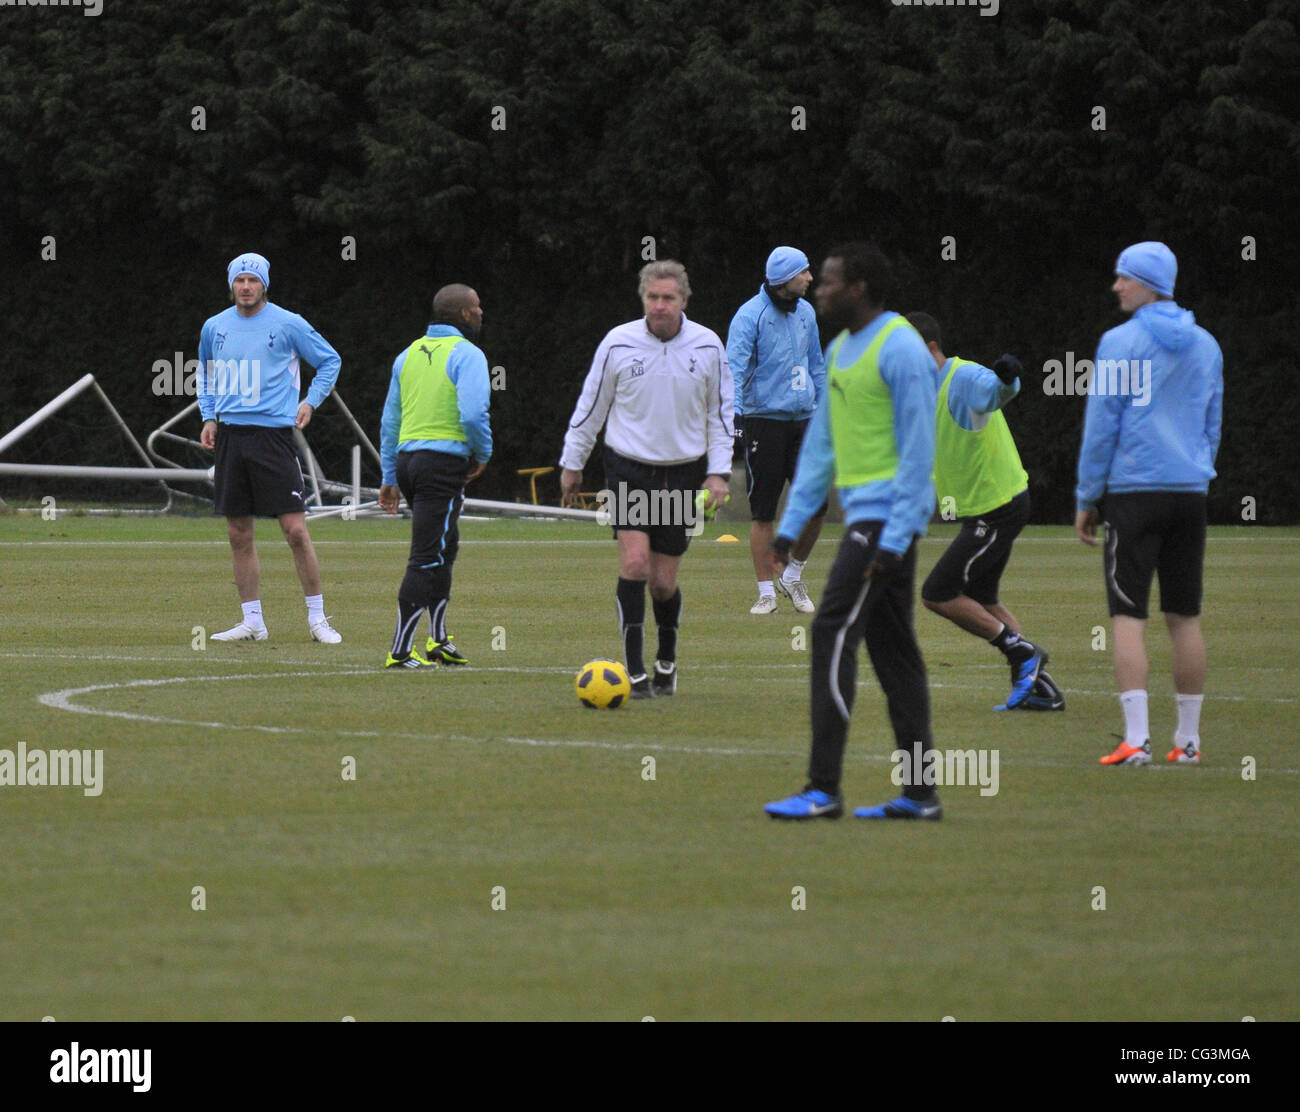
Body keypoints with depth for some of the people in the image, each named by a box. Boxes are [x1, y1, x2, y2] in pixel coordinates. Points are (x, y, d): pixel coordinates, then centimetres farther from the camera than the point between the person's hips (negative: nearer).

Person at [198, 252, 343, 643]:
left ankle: (317, 618, 0)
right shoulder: (214, 327, 10)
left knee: (295, 529, -8)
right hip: (229, 433, 4)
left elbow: (330, 361, 10)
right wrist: (209, 417, 14)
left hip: (272, 432, -4)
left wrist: (311, 402, 0)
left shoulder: (287, 324, -2)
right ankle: (252, 622, 12)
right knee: (239, 535, 5)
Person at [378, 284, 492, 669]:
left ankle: (438, 640, 27)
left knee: (444, 549, 23)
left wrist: (390, 478, 21)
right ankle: (400, 651, -9)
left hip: (407, 458, 8)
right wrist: (482, 455, -1)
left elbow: (390, 419, 17)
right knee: (427, 558, -6)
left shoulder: (409, 355, 15)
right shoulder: (466, 355, -8)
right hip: (444, 461, -8)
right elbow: (473, 413, -20)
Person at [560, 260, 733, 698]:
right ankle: (635, 672, -13)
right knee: (635, 563, -18)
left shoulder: (708, 347, -2)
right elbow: (590, 406, 7)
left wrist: (718, 473, 1)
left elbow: (720, 413, 8)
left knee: (663, 581, 3)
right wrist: (572, 464, 11)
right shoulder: (617, 343, -6)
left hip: (683, 472, 1)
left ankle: (666, 662, 29)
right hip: (628, 467, -1)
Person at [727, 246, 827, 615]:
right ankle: (766, 592, 6)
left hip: (802, 421, 5)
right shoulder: (750, 315, -8)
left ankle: (793, 576, 18)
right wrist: (734, 414, -29)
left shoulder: (806, 313, 12)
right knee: (763, 511, -1)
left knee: (817, 503, -2)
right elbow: (735, 367, -16)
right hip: (764, 421, -5)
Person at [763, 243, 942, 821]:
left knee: (833, 634, -13)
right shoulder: (839, 351, 16)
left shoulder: (900, 350, -13)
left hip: (887, 515, -10)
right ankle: (919, 792, 11)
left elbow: (918, 451, -16)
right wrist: (790, 526, 17)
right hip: (862, 513, 10)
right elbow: (821, 445, 21)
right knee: (892, 648, 9)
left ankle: (823, 790, -13)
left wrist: (895, 537, -20)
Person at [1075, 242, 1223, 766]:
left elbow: (1100, 427, -6)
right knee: (1185, 617, 10)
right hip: (1190, 495, 5)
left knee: (1127, 615, -6)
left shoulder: (1120, 343, -7)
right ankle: (1188, 738, 11)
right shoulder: (1206, 346, 12)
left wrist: (1086, 499, 1)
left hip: (1133, 489, -5)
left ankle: (1136, 738, -15)